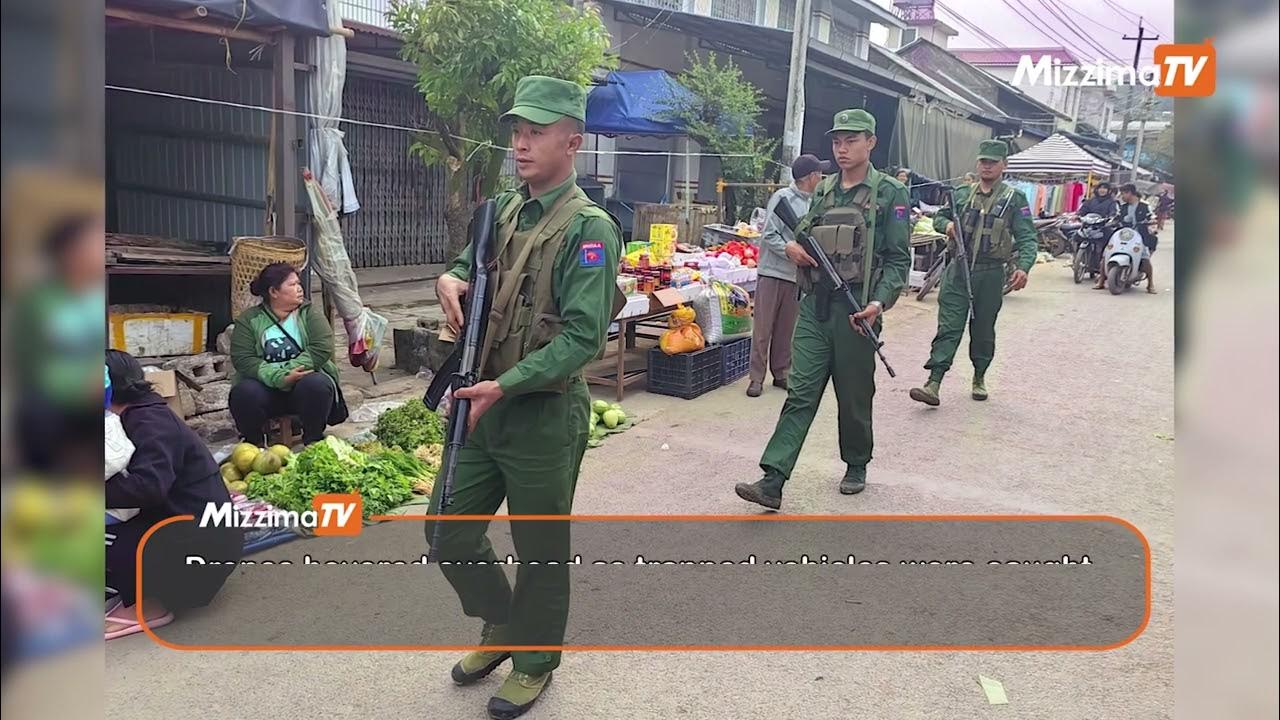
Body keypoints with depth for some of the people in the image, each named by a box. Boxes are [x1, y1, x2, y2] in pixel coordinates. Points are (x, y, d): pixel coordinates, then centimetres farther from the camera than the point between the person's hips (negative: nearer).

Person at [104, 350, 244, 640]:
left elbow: (149, 484, -30)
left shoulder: (149, 420, -15)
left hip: (203, 542, -10)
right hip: (188, 531, 10)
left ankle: (147, 606, 1)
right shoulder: (139, 416, 14)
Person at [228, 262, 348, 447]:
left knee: (316, 384, -32)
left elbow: (322, 349, -11)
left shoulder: (310, 313, 4)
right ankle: (253, 442, -1)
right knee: (244, 393, -30)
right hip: (267, 387, 0)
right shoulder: (249, 320, 2)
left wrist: (289, 371, -22)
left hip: (305, 379, 0)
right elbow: (242, 359, -11)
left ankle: (313, 440, -9)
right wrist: (279, 378, -25)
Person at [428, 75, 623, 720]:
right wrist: (450, 277, -1)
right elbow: (470, 263, 24)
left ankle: (534, 662, 33)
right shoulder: (503, 210, 8)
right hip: (483, 405, 7)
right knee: (449, 531, 14)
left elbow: (583, 336, -22)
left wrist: (504, 386, -29)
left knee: (540, 549, 10)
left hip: (544, 413, -7)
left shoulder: (589, 229, -14)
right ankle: (500, 626, 39)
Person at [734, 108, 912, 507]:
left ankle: (857, 467, 32)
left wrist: (881, 300, -20)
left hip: (855, 309, -4)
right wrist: (793, 246, 0)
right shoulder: (822, 191, 13)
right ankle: (772, 481, -6)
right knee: (800, 393, -1)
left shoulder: (889, 193, -2)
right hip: (814, 306, 4)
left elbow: (898, 258, -5)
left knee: (854, 396, 10)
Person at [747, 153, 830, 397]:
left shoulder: (812, 203, 11)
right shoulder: (783, 198, -9)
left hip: (796, 276, 6)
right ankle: (756, 378, 6)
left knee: (786, 329, 12)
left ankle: (781, 373, 23)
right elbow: (769, 236, -13)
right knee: (763, 328, 0)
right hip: (772, 273, -6)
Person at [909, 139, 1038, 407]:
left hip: (990, 274, -2)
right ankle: (934, 384, -10)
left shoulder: (1014, 198, -1)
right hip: (958, 270, 2)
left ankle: (979, 379, 30)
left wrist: (1023, 267, -24)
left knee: (983, 330, 11)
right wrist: (946, 224, -3)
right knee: (948, 328, -5)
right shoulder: (962, 194, 9)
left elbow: (1027, 238, -6)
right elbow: (939, 216, 22)